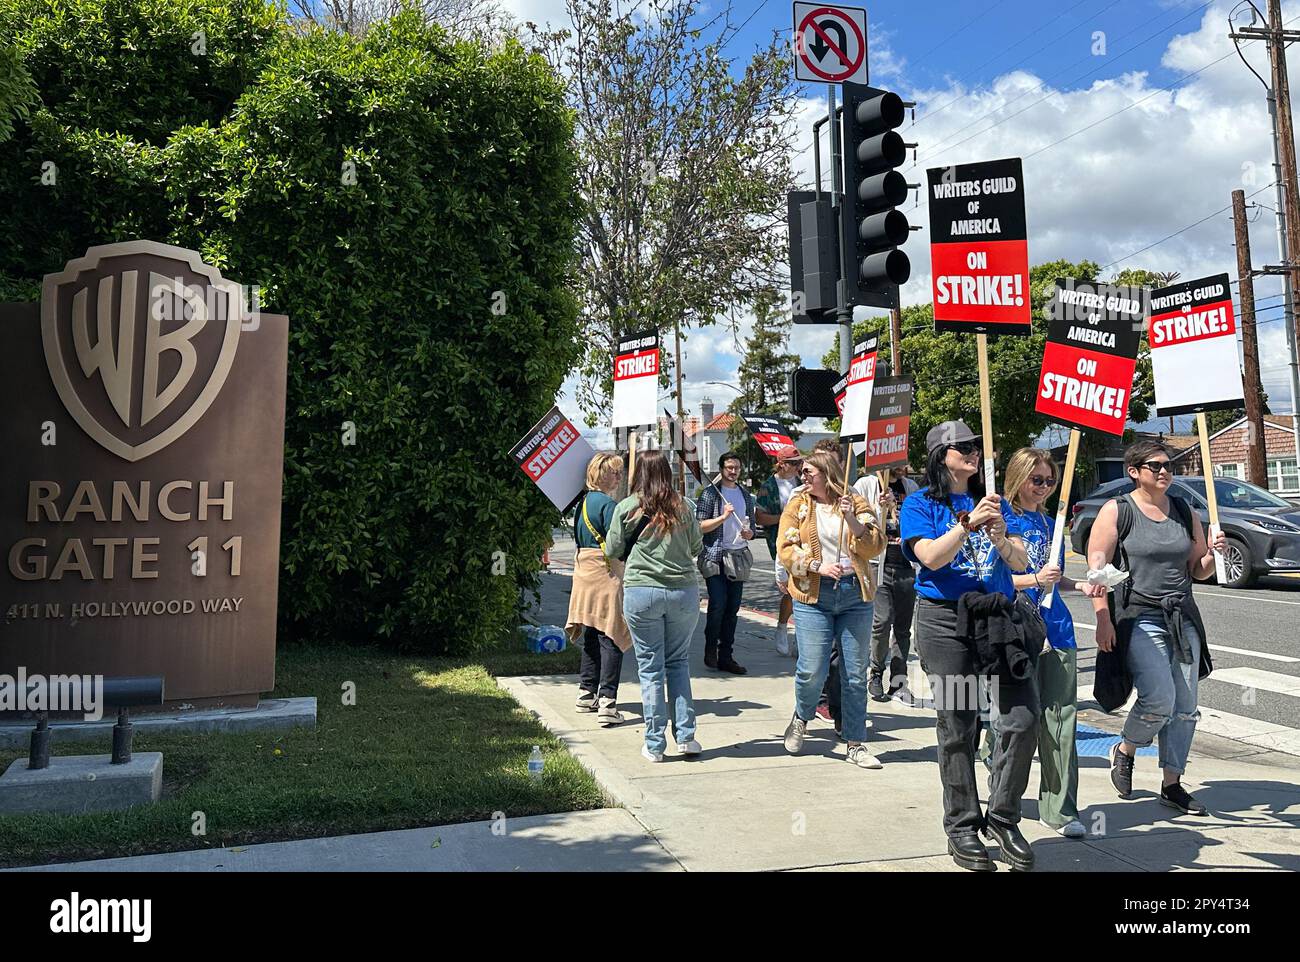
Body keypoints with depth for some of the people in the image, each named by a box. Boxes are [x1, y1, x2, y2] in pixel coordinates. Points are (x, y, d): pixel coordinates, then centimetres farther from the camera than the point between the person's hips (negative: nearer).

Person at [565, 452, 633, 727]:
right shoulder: (608, 504, -14)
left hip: (584, 568, 9)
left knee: (592, 634, 18)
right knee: (611, 637, -7)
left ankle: (587, 693, 26)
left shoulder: (583, 502, 13)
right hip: (606, 572, -9)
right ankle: (607, 702, -11)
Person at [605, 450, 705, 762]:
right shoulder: (682, 508, 1)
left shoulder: (627, 508, -3)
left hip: (640, 592, -2)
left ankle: (655, 745, 11)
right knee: (679, 663, 15)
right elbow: (697, 546, 11)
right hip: (684, 591, 2)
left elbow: (613, 550, 5)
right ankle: (686, 736, 13)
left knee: (650, 668, 6)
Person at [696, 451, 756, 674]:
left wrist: (748, 533, -1)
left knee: (732, 608, 6)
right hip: (715, 556, -5)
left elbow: (751, 527, 21)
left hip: (738, 556, 5)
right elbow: (700, 526, -7)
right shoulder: (710, 493, -1)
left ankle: (726, 656, 13)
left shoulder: (746, 496, 16)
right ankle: (710, 649, 9)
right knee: (718, 604, -12)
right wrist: (723, 517, -18)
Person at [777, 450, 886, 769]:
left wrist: (852, 519, -15)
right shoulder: (797, 505, 6)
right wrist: (818, 566, -15)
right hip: (813, 595, -1)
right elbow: (786, 549, -2)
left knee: (855, 674, 5)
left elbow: (875, 547, -2)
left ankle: (856, 744, 17)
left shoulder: (856, 503, 6)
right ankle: (801, 718, 26)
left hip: (855, 594, 1)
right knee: (812, 669, -6)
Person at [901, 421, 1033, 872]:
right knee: (957, 726, 0)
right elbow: (931, 556, -13)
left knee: (1023, 716, -5)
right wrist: (967, 522, -25)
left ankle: (1002, 817, 12)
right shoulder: (921, 504, 3)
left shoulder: (992, 502, 15)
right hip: (946, 619, -4)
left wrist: (1000, 538, -13)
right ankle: (961, 827, 15)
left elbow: (1020, 563, 8)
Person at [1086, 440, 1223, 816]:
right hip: (1139, 617, -6)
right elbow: (1096, 566, -9)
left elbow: (1198, 571, 18)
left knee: (1185, 707, 6)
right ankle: (1124, 751, 13)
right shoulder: (1116, 511, -4)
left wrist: (1212, 553, -5)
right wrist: (1103, 620, -16)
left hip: (1183, 617, 6)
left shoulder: (1185, 512, 12)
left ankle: (1172, 785, 19)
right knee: (1159, 699, -16)